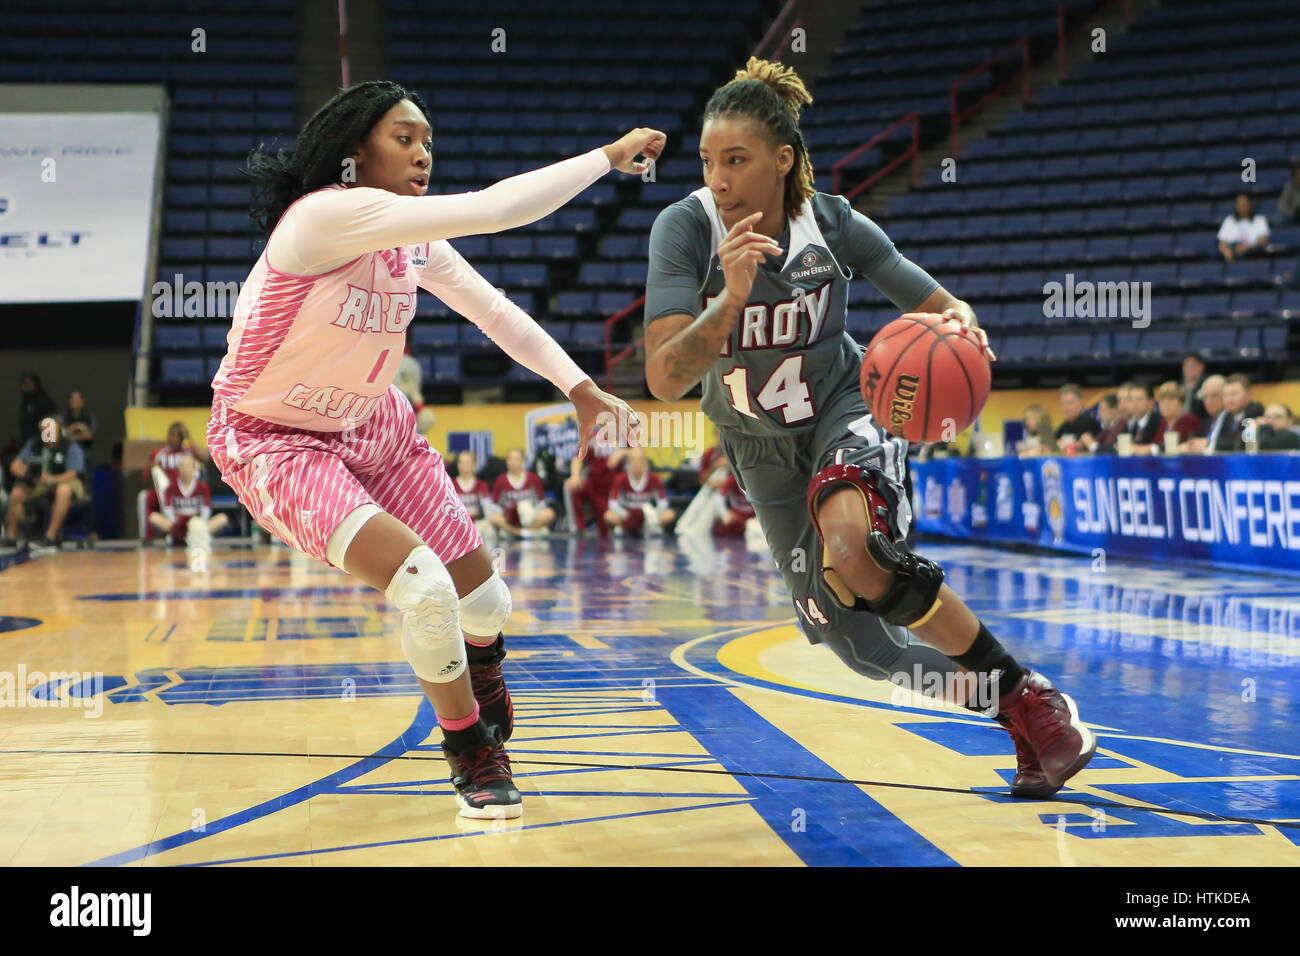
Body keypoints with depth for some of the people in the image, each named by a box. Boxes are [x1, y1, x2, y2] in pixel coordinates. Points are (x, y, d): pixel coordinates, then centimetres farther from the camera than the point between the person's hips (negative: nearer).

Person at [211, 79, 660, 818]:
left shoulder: (414, 242, -4)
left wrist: (580, 387, 0)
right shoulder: (329, 215, -30)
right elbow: (494, 209, -37)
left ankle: (481, 674, 48)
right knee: (425, 588, -23)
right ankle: (473, 753, 5)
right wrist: (609, 157, -29)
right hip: (272, 441, -8)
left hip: (370, 426, 8)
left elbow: (495, 310, 8)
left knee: (482, 597, 8)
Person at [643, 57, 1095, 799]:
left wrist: (958, 326, -30)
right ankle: (1019, 717, 28)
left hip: (846, 410, -2)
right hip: (763, 448, 3)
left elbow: (941, 306, -6)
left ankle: (1030, 695, -20)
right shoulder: (686, 228, -22)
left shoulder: (835, 225, -18)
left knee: (850, 549, -36)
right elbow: (664, 380, -30)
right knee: (866, 649, 4)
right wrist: (731, 297, -46)